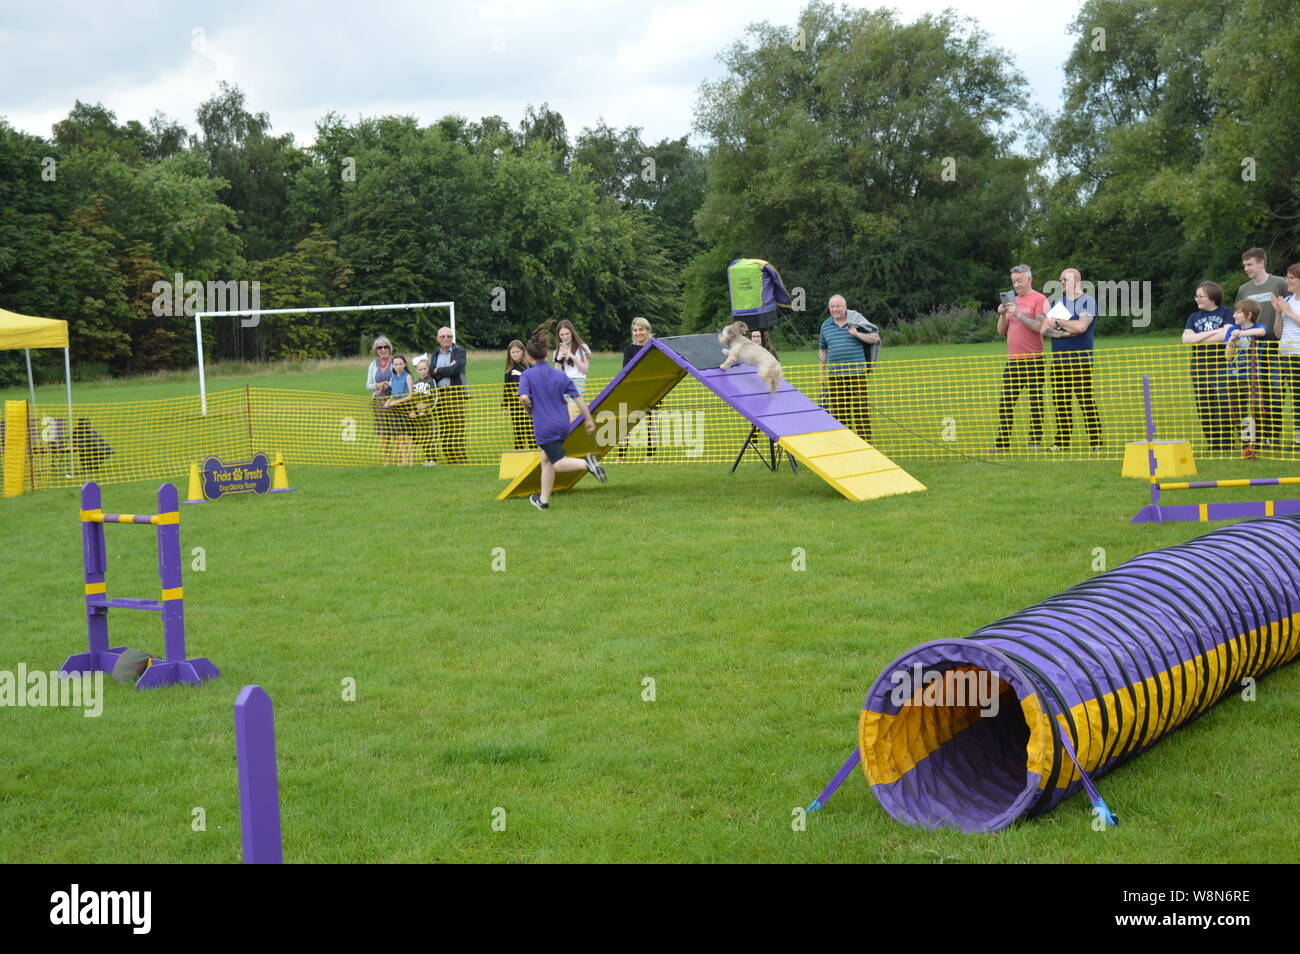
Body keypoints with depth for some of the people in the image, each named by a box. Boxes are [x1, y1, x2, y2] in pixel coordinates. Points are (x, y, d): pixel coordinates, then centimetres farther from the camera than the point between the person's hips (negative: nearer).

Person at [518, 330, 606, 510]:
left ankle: (586, 463, -32)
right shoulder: (560, 375, 5)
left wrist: (530, 408, 0)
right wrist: (589, 420, 8)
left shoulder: (527, 375, -7)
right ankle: (543, 500, 24)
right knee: (546, 460, 20)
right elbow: (577, 398, 3)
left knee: (558, 464, -5)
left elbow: (523, 398, -22)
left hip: (544, 426, -6)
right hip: (562, 424, 6)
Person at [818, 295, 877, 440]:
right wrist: (822, 374, 17)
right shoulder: (826, 325, 13)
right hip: (834, 375, 3)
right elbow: (822, 350, 20)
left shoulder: (856, 321, 2)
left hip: (857, 372, -3)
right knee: (838, 407, 5)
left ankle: (864, 436, 4)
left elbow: (875, 338, 2)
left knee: (861, 406, -2)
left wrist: (857, 334, -11)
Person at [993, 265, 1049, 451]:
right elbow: (1001, 331, 16)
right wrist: (1002, 315, -1)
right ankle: (1002, 442, 6)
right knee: (1005, 402, 4)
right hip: (1012, 360, 7)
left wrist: (1018, 314, -16)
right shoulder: (1012, 301, 17)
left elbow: (1040, 327, -15)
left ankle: (1036, 441, 4)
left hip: (1032, 360, -7)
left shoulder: (1039, 299, -3)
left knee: (1035, 401, -1)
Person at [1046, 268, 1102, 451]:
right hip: (1058, 359, 6)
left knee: (1086, 400, -9)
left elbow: (1081, 326, -18)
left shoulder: (1087, 301, -2)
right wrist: (1065, 333, -10)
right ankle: (1062, 441, 14)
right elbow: (1044, 329, 7)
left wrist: (1058, 322, -6)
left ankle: (1095, 441, -6)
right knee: (1060, 400, 7)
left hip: (1080, 360, -6)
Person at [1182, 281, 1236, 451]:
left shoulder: (1226, 312, 4)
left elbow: (1226, 335, -12)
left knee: (1221, 404, -10)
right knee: (1203, 406, 3)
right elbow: (1186, 338, 0)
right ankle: (1212, 443, 10)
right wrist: (1212, 332, -9)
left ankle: (1225, 443, -4)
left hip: (1220, 365, -5)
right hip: (1199, 366, 5)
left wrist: (1197, 339, -4)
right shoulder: (1194, 317, 16)